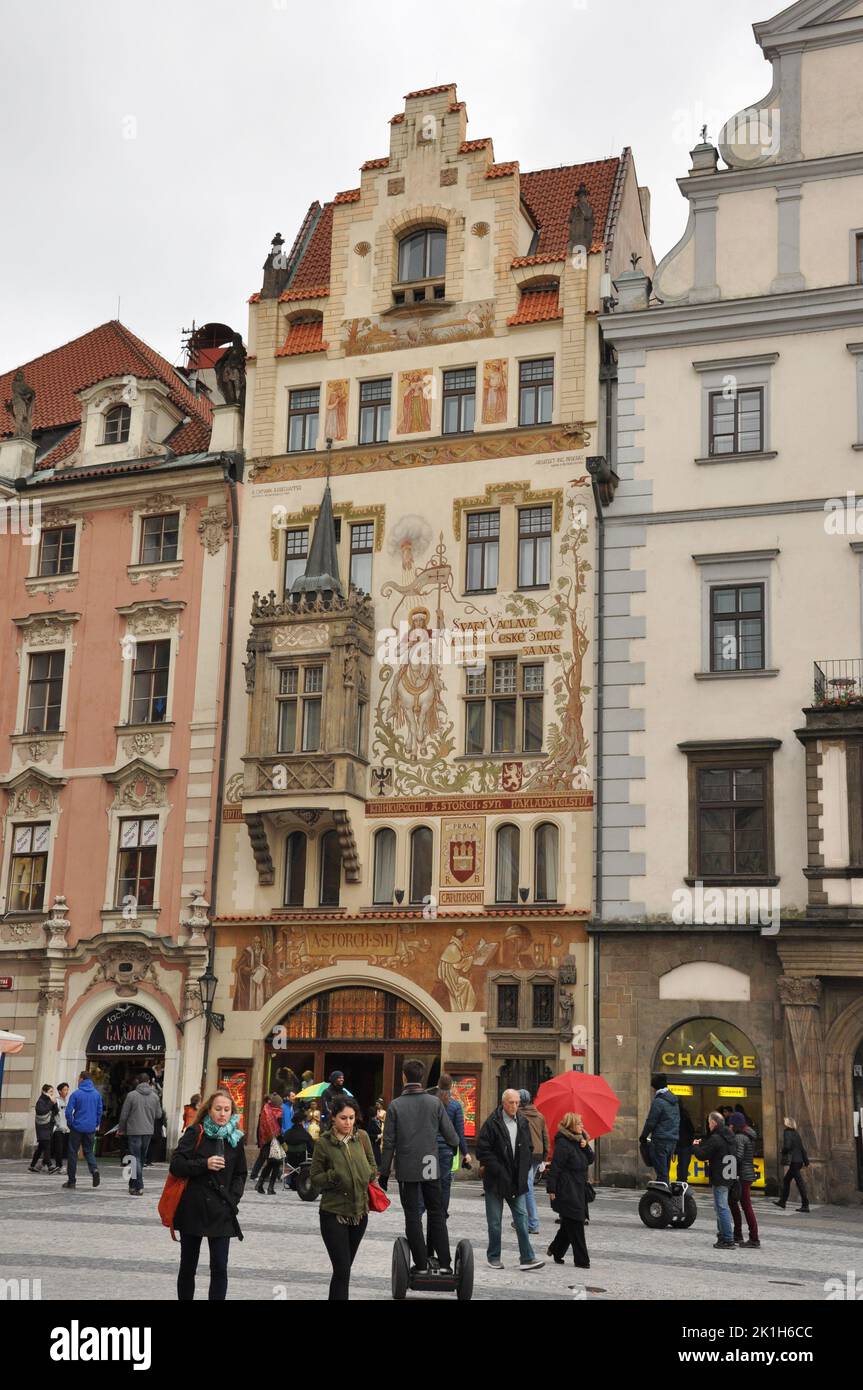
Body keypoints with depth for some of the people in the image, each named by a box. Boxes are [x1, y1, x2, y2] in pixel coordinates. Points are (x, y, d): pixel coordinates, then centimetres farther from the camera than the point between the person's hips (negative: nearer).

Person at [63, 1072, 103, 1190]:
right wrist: (96, 1124, 15)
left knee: (73, 1153, 7)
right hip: (91, 1128, 3)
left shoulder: (76, 1094, -10)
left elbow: (68, 1111, -12)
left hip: (77, 1127, -3)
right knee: (88, 1151, 15)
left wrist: (70, 1124, 2)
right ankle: (94, 1169, -13)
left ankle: (71, 1181, 10)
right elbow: (100, 1110, 6)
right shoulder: (97, 1094, 3)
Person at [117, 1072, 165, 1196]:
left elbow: (124, 1115, -5)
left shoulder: (131, 1095, -9)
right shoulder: (155, 1096, 0)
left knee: (136, 1158, -1)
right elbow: (159, 1115, 6)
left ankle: (138, 1187, -7)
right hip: (148, 1131, 4)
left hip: (134, 1131, -4)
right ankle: (133, 1184, 25)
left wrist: (120, 1129, 9)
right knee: (142, 1159, 16)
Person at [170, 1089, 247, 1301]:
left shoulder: (235, 1138, 5)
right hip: (193, 1209, -2)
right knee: (188, 1266, 11)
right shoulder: (196, 1133, -5)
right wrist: (204, 1164, -20)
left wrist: (233, 1198, 0)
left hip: (221, 1212, 2)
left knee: (219, 1268, -4)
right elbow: (176, 1165, -10)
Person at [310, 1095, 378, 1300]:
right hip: (333, 1214, -4)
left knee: (344, 1267, 15)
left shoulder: (361, 1137, 1)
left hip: (359, 1212, 4)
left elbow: (372, 1165, 15)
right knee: (342, 1270, -9)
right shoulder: (324, 1143, -9)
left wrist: (369, 1179, -4)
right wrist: (333, 1176, -20)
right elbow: (315, 1178, -3)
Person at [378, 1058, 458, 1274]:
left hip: (407, 1169, -2)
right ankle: (443, 1262, 12)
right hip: (431, 1167, 2)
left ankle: (421, 1264, 6)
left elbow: (389, 1143, -6)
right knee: (436, 1213, 13)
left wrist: (384, 1173, 1)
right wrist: (455, 1147, 24)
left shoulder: (395, 1105, -7)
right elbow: (450, 1135, 0)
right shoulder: (434, 1102, -3)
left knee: (412, 1216, 6)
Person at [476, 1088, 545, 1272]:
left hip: (517, 1180, 4)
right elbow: (482, 1149, -11)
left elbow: (529, 1148, 17)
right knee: (494, 1222, 5)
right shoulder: (492, 1123, -9)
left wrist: (524, 1169, 6)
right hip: (496, 1180, -4)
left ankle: (527, 1258, -1)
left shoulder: (523, 1123, 8)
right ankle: (494, 1257, 16)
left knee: (522, 1217, -1)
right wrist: (495, 1169, -14)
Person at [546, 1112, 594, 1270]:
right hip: (567, 1191, -9)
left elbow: (590, 1160, 13)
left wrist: (586, 1146, -4)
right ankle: (582, 1260, 0)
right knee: (575, 1226, -5)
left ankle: (556, 1250, 28)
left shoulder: (578, 1141, 14)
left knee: (570, 1225, 13)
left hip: (578, 1190, 9)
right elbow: (555, 1168, -16)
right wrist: (551, 1189, -18)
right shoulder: (563, 1144, -14)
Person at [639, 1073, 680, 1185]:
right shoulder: (674, 1100, 11)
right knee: (665, 1171, 16)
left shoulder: (658, 1102, -14)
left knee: (661, 1173, -6)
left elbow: (650, 1122, -11)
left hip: (661, 1141, -8)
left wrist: (643, 1137, 2)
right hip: (673, 1139, 8)